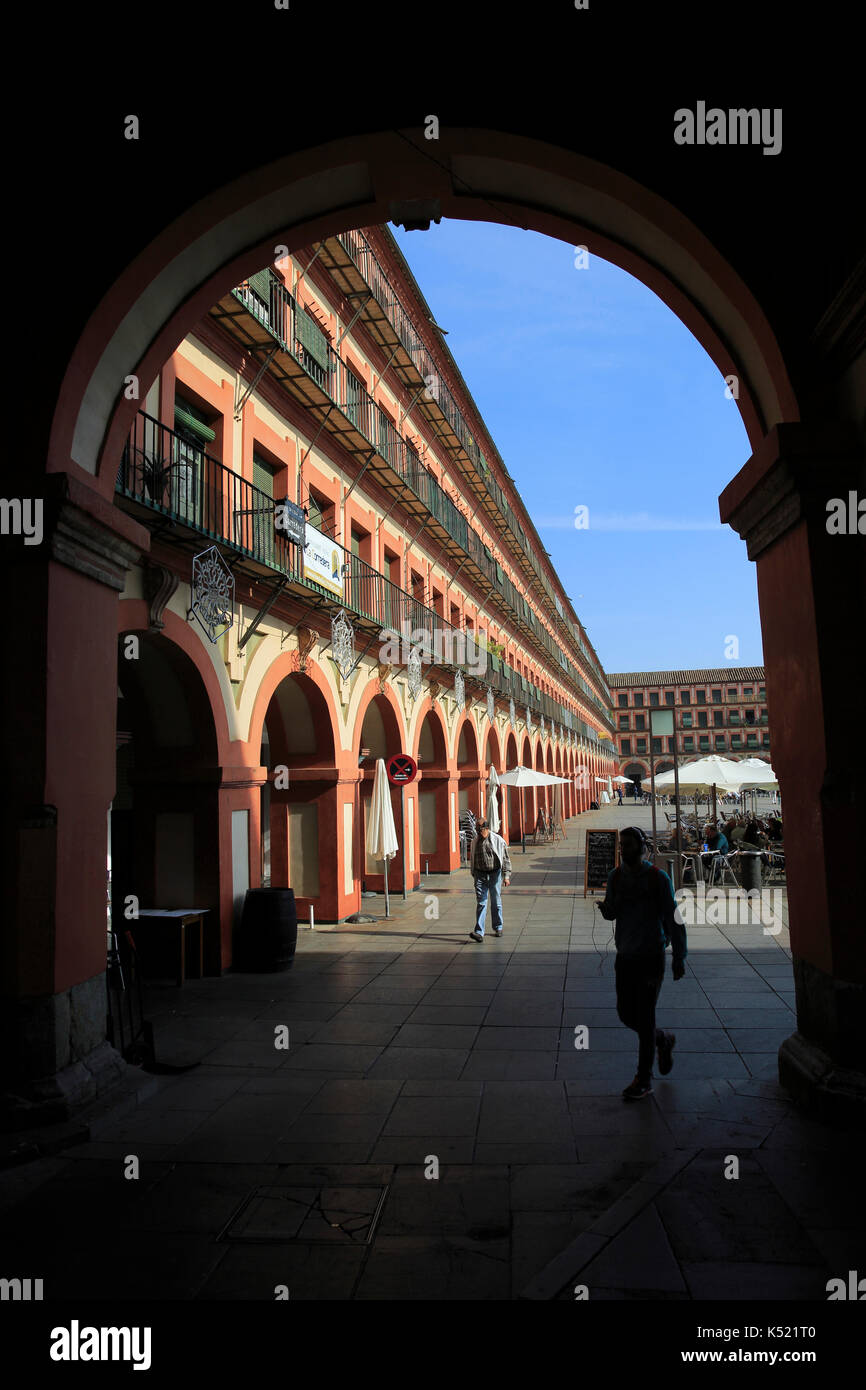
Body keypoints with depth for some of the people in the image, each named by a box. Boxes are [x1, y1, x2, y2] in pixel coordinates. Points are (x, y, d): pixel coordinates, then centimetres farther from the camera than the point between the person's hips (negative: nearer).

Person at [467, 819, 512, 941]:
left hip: (495, 874, -2)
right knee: (481, 903, -6)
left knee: (496, 902, 8)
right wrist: (474, 875, 19)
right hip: (480, 875, 2)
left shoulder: (498, 841, -4)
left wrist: (506, 876, -9)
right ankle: (479, 932, -11)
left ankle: (498, 928, 26)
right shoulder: (475, 842, 6)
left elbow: (506, 859, -3)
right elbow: (472, 859, 18)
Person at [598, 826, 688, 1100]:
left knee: (644, 1016, -3)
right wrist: (607, 909, -16)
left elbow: (673, 918, -7)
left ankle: (643, 1080, 9)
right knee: (626, 1013, 10)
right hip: (625, 956, 5)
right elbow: (612, 913, 8)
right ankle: (664, 1039, 38)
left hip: (650, 956, -5)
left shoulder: (657, 878, -10)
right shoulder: (616, 877, 5)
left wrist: (679, 957, -8)